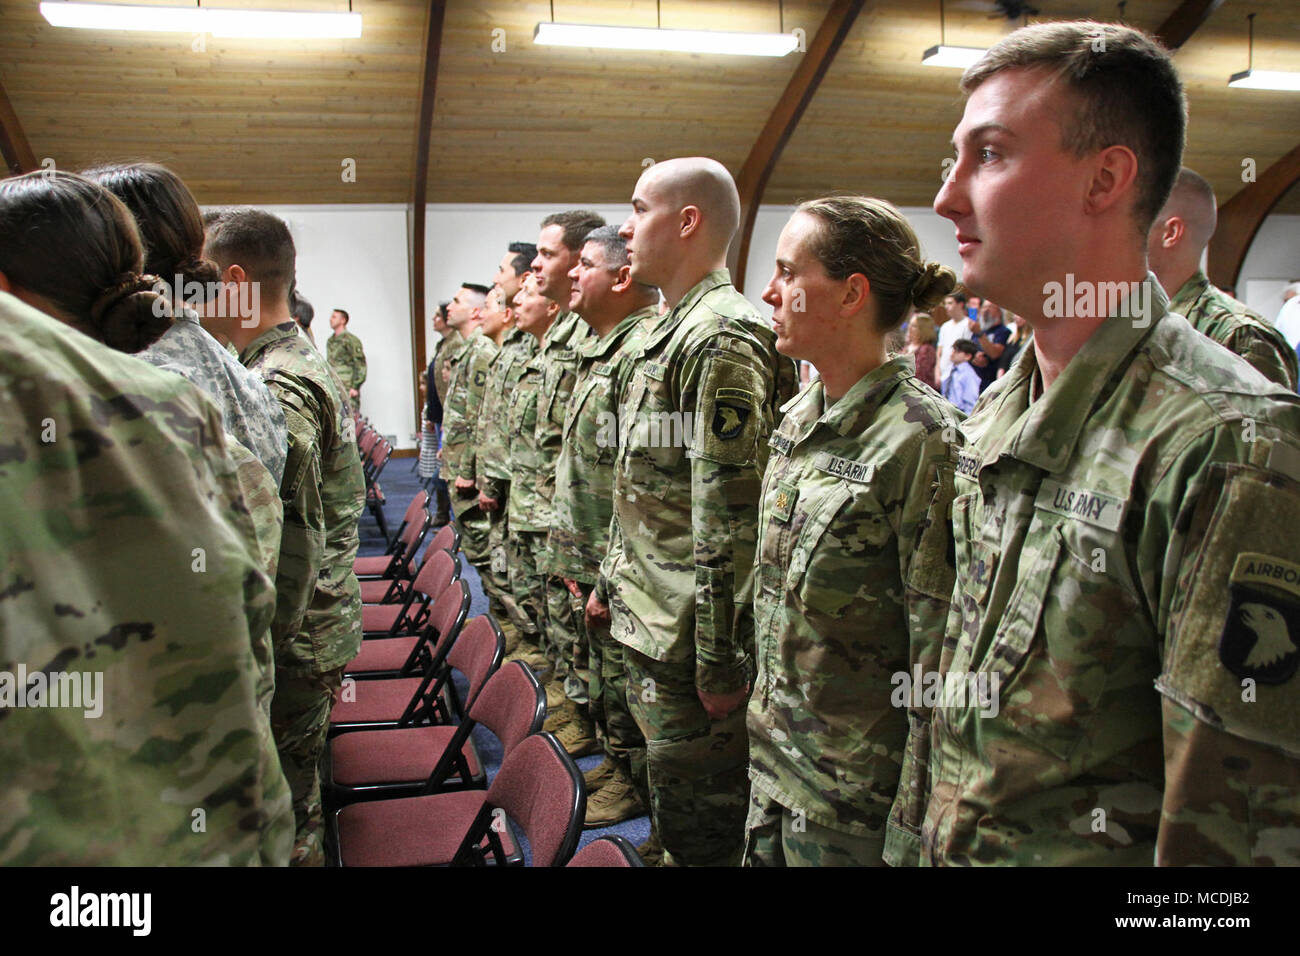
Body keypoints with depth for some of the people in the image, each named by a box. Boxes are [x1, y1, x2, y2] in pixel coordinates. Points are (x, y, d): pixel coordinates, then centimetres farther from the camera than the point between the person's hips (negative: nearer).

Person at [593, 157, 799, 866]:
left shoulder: (723, 340, -18)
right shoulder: (671, 332, 14)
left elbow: (728, 520, -22)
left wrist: (720, 660, -21)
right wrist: (612, 580, 23)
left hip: (690, 638, -10)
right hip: (651, 622, 10)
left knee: (698, 826, 4)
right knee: (672, 803, 23)